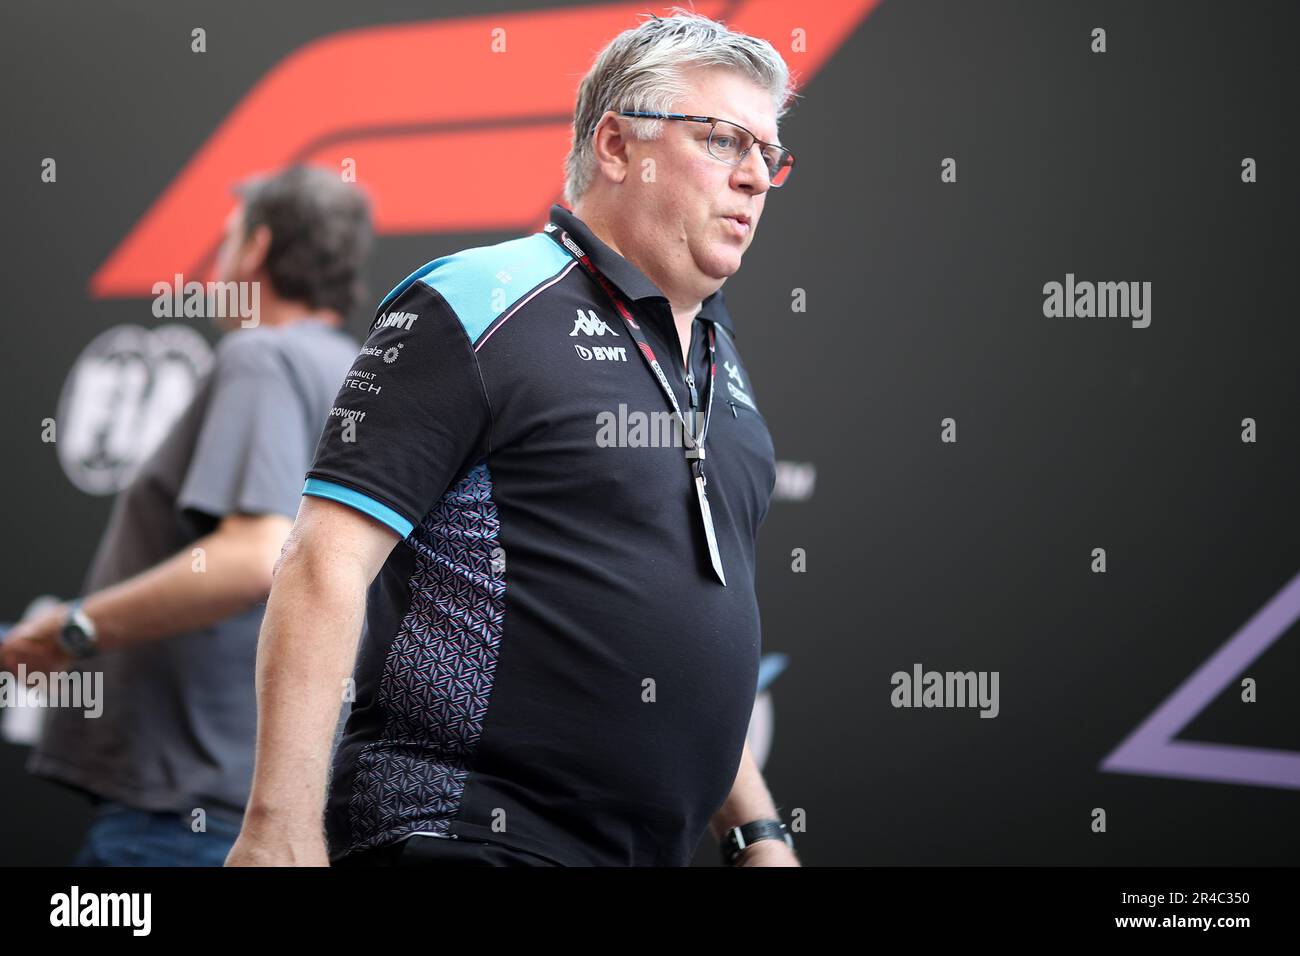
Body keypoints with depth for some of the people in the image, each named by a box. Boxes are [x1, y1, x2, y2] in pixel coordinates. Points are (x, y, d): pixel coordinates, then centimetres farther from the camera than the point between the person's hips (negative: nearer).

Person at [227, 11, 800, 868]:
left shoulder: (723, 362, 16)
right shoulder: (479, 307, -9)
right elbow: (326, 565, -16)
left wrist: (757, 830, 18)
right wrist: (283, 831, -23)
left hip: (654, 846, 8)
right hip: (462, 836, -8)